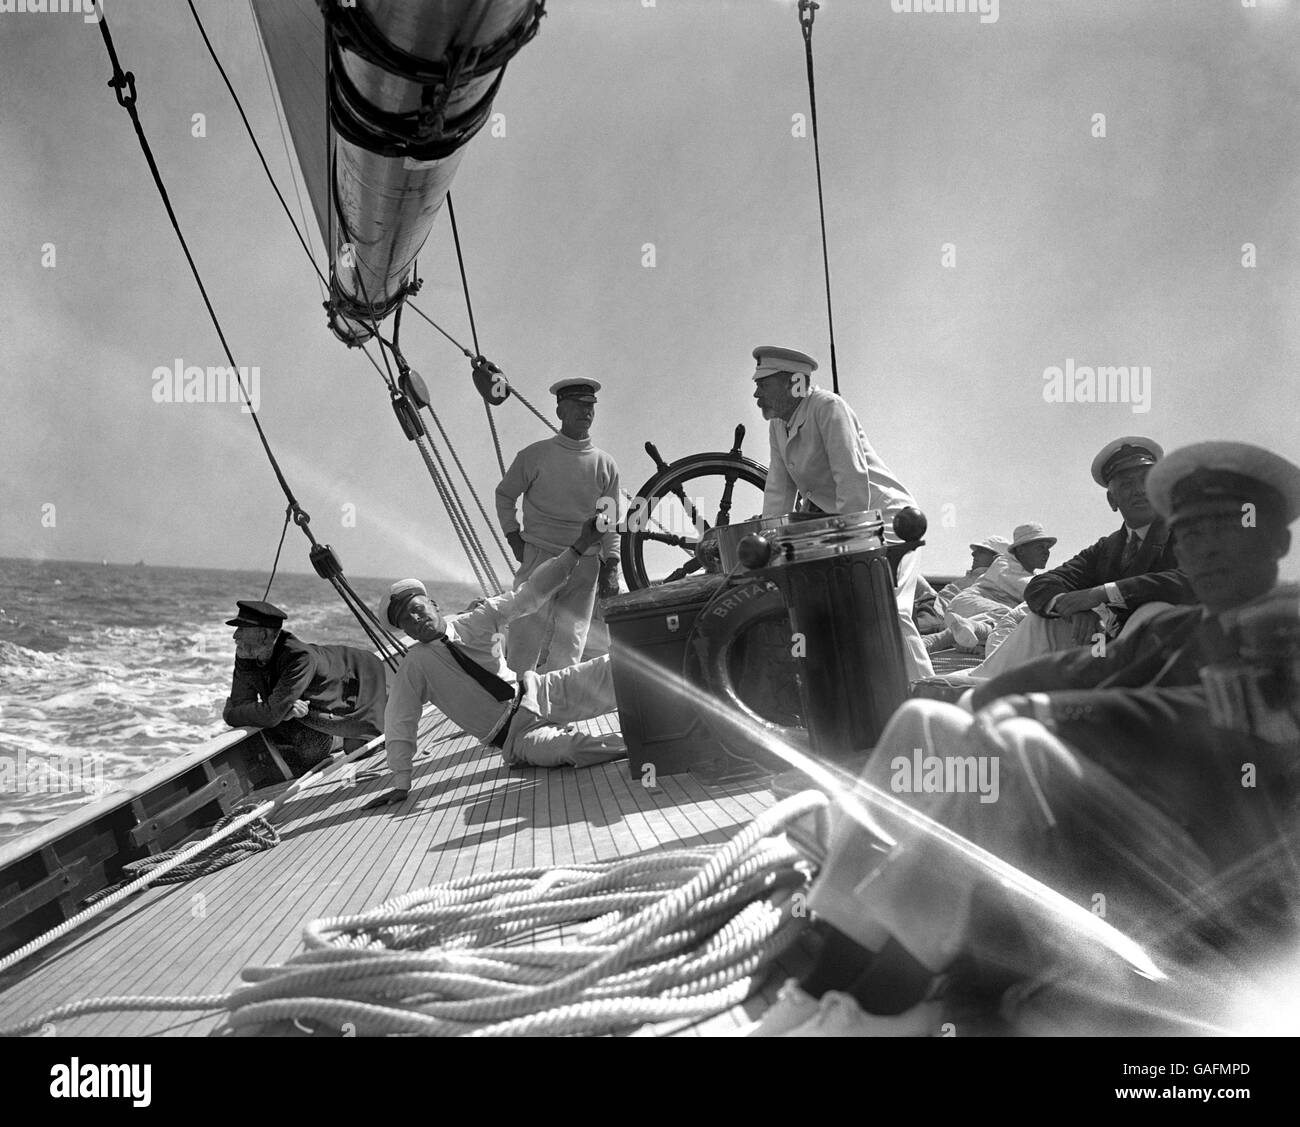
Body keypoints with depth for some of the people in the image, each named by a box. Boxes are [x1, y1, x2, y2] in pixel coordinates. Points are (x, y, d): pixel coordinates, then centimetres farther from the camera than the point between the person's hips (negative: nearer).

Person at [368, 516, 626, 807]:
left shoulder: (477, 621, 1)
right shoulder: (416, 665, -8)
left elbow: (531, 592, 2)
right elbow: (399, 721, -8)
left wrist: (580, 547, -5)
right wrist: (401, 784, -13)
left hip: (542, 693, 4)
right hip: (516, 734, -4)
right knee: (568, 747, -35)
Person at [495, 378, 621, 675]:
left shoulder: (605, 465, 8)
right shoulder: (535, 455, 2)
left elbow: (610, 524, 11)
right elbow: (504, 495, 15)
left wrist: (611, 567, 3)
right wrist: (514, 538, 6)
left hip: (585, 567, 2)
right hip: (539, 558, -2)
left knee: (568, 650, 3)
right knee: (524, 642, -7)